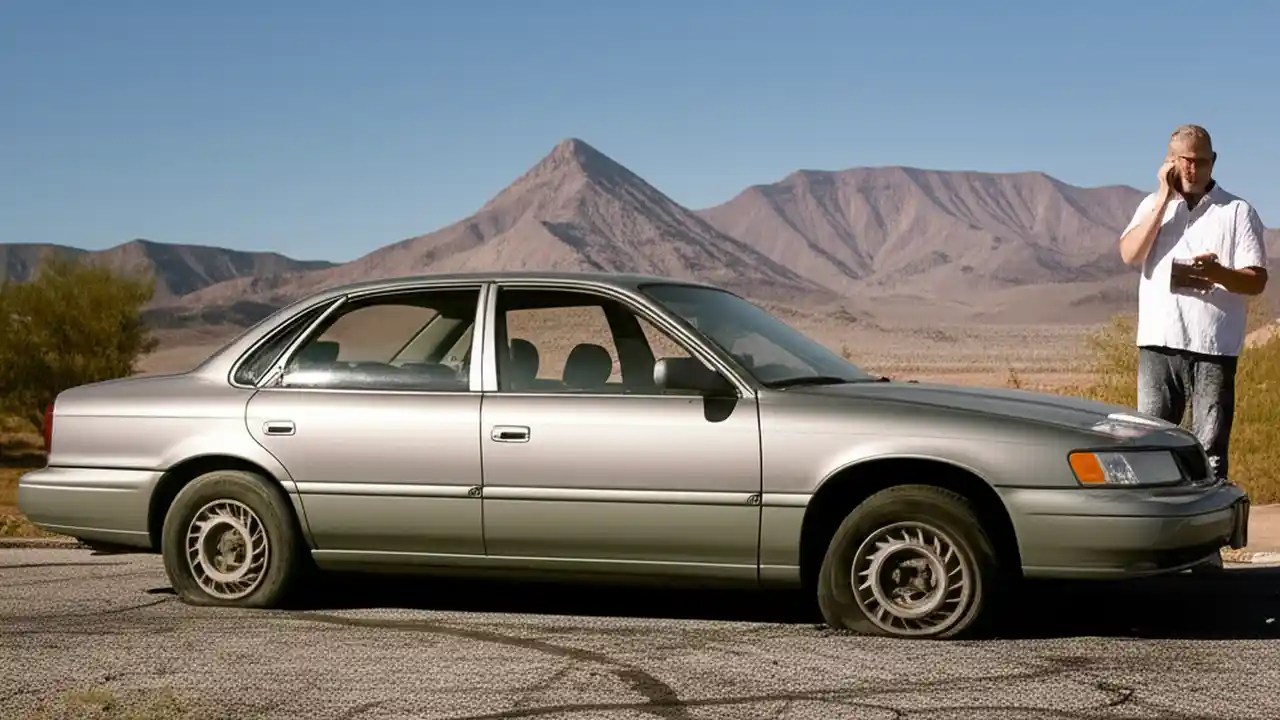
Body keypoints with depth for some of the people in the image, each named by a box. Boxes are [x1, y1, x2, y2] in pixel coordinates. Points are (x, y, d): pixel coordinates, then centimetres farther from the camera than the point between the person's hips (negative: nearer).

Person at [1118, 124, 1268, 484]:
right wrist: (1165, 198, -6)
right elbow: (1130, 254, -3)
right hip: (1158, 344, 3)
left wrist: (1218, 272, -24)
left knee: (1210, 450, -2)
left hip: (1214, 348, -2)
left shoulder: (1237, 212, 4)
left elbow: (1256, 280, -2)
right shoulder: (1153, 204, 14)